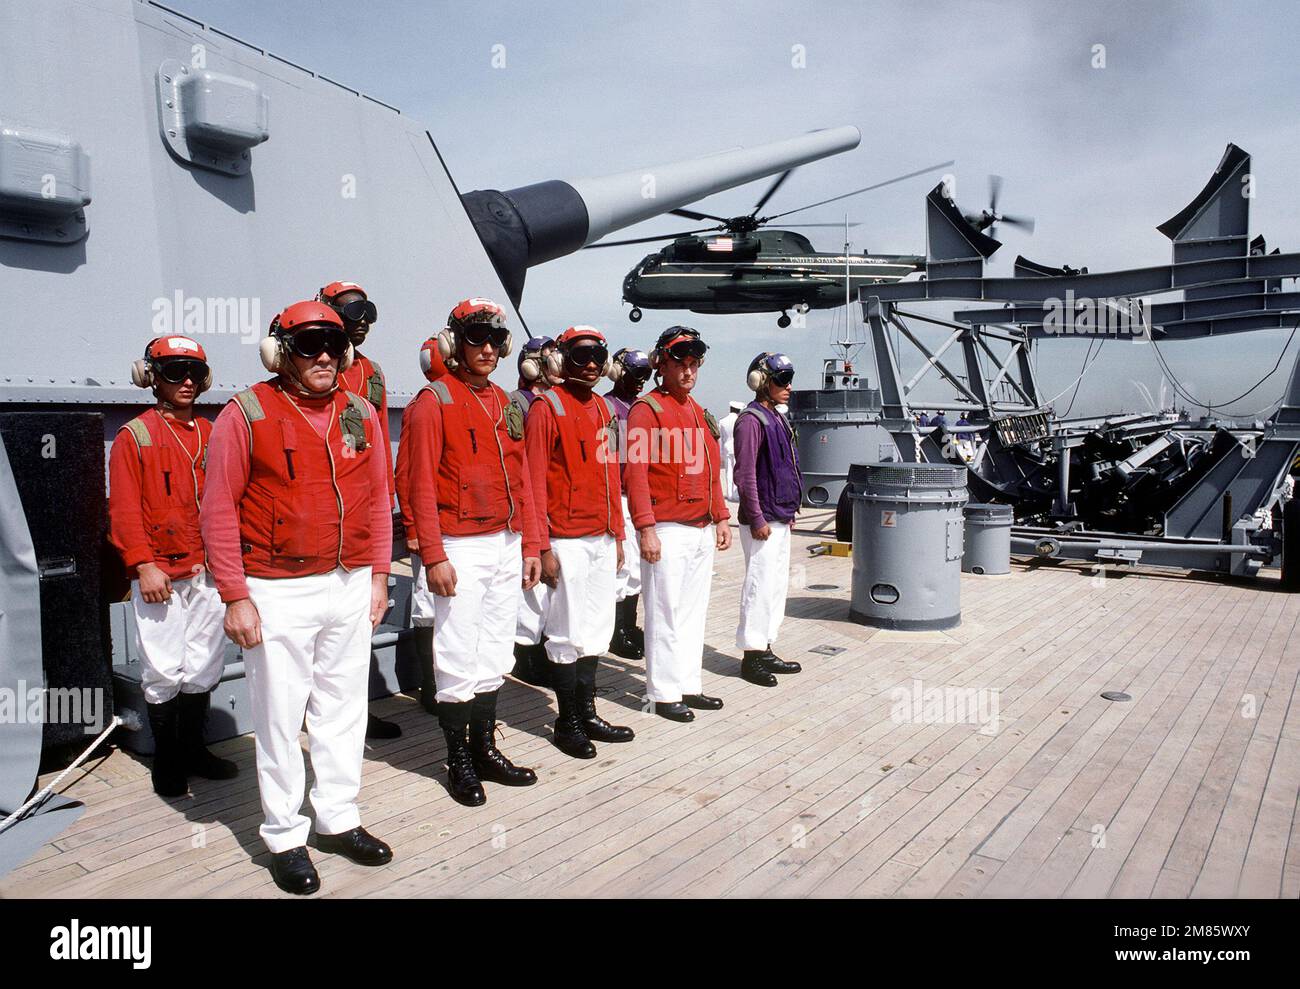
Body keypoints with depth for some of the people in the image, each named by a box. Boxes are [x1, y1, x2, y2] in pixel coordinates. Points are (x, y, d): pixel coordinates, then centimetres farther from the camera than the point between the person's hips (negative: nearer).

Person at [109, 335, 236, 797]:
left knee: (203, 667, 12)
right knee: (163, 670, 1)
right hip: (160, 575, -4)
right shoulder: (134, 437, -2)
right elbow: (124, 511, -6)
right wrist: (144, 566, -14)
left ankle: (193, 748, 27)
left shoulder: (210, 434, 13)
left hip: (209, 571, 5)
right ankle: (166, 759, 18)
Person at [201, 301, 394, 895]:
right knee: (280, 717, 5)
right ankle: (285, 836, 21)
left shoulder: (360, 414, 7)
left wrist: (379, 576, 8)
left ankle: (338, 819, 29)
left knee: (343, 708, 13)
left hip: (351, 587, 5)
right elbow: (218, 510, -7)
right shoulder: (247, 414, -7)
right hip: (278, 593, -4)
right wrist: (235, 596, -10)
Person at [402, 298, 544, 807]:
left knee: (495, 655, 13)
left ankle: (485, 750, 25)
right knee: (459, 659, 0)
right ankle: (458, 760, 15)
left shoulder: (507, 404, 14)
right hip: (461, 548, -6)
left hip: (507, 545, 6)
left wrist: (531, 545, 10)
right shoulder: (435, 401, -6)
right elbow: (422, 486, -11)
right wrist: (434, 556, -16)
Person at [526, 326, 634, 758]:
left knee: (596, 629, 13)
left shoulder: (604, 409, 14)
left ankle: (588, 713, 25)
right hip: (568, 540, -7)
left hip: (603, 539, 7)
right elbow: (535, 481, -12)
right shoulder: (547, 408, -8)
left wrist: (618, 534, 15)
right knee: (568, 634, 2)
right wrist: (543, 547, -15)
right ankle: (568, 722, 15)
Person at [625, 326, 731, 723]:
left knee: (694, 612, 13)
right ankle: (664, 694, 10)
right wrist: (646, 528, -20)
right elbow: (636, 472, -15)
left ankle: (689, 686, 23)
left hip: (703, 531, 8)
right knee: (666, 615, -1)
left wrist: (721, 518, 16)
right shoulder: (647, 410, -8)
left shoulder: (699, 412, 17)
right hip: (667, 532, -8)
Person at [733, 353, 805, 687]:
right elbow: (745, 474, -19)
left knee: (778, 583, 14)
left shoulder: (776, 418, 16)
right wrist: (757, 519, -20)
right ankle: (751, 656, 5)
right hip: (762, 521, -10)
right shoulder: (751, 420, -14)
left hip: (780, 518, 10)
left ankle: (765, 649, 24)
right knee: (760, 585, -5)